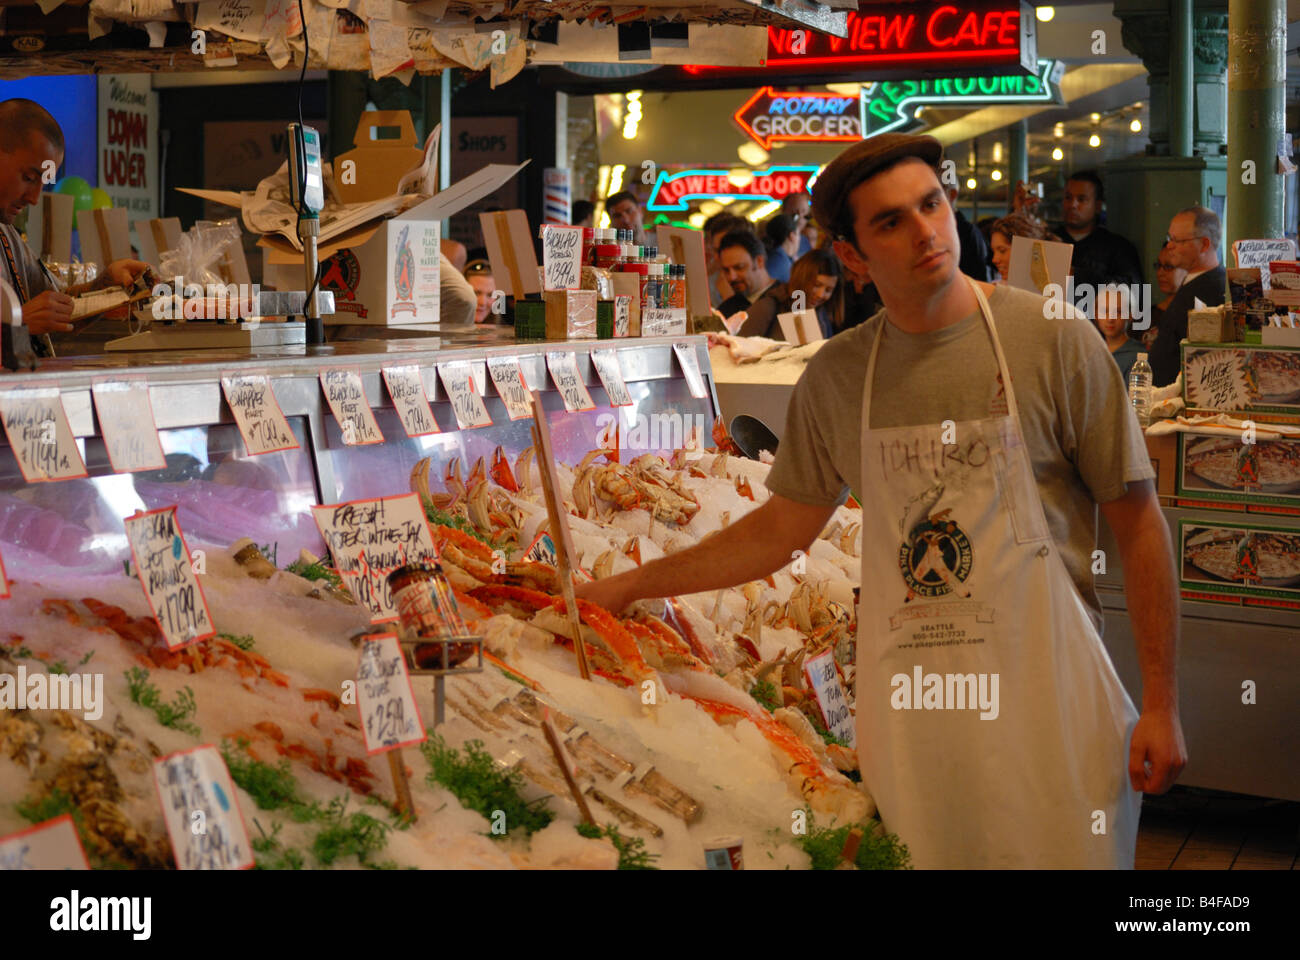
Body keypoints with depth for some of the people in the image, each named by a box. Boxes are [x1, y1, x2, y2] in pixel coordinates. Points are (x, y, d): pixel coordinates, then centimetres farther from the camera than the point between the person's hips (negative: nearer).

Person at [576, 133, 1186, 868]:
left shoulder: (1054, 340, -7)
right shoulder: (835, 378, 3)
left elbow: (1140, 523, -3)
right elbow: (781, 529, 15)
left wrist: (1162, 705, -5)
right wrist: (629, 587, 17)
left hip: (1043, 698, -2)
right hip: (905, 705, 3)